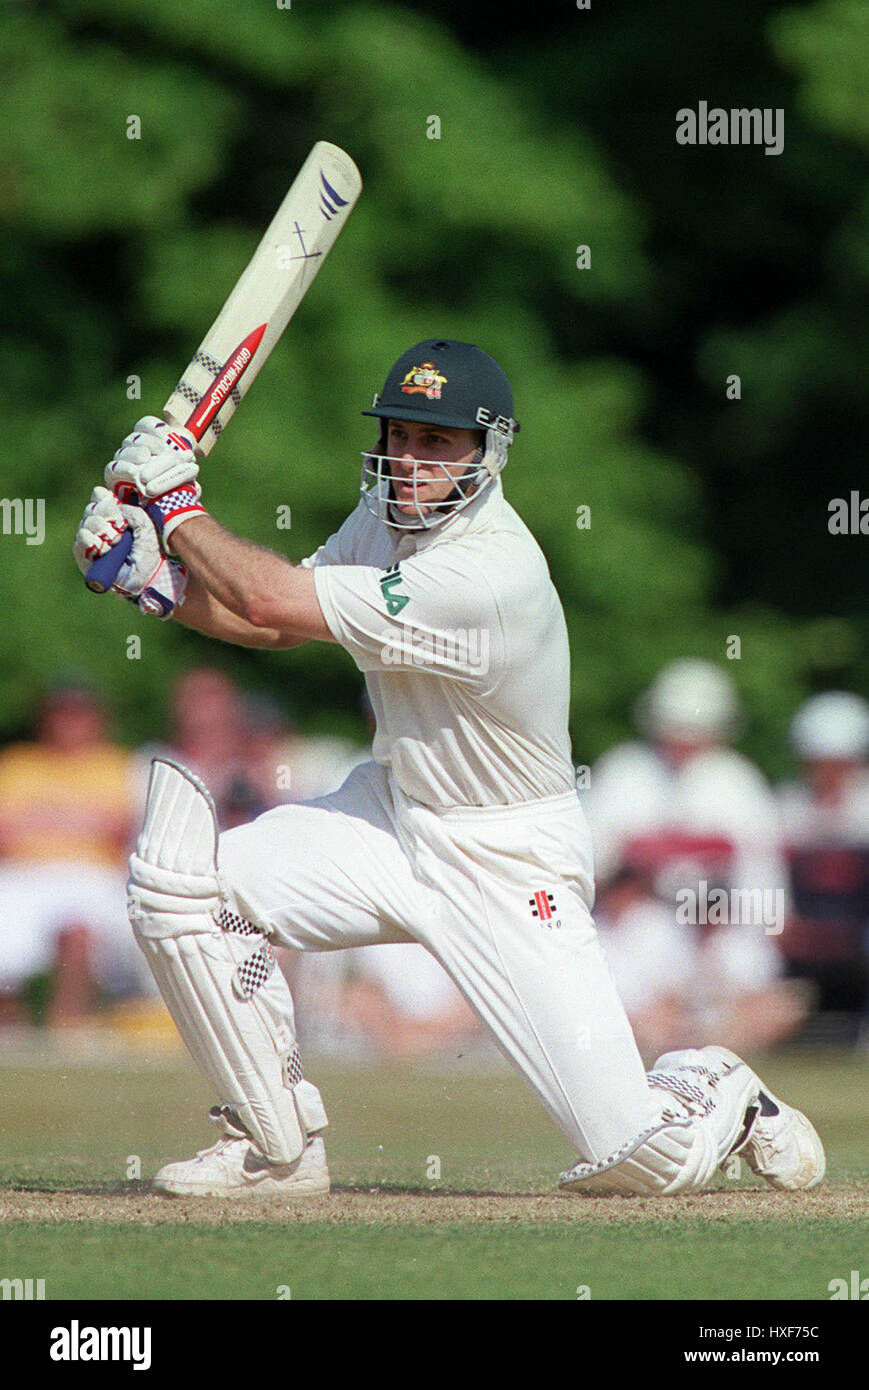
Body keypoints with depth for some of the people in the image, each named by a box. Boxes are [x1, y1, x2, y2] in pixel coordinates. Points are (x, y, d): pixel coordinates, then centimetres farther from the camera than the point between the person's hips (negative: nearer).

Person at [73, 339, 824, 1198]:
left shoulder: (491, 573, -31)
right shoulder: (389, 513, -3)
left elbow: (274, 600, -28)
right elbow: (274, 624, 7)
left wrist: (179, 510, -14)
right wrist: (156, 579, -9)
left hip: (509, 868, -8)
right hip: (393, 816, 8)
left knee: (640, 1155, -15)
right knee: (177, 881, -14)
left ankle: (721, 1098, 24)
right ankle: (276, 1150, 3)